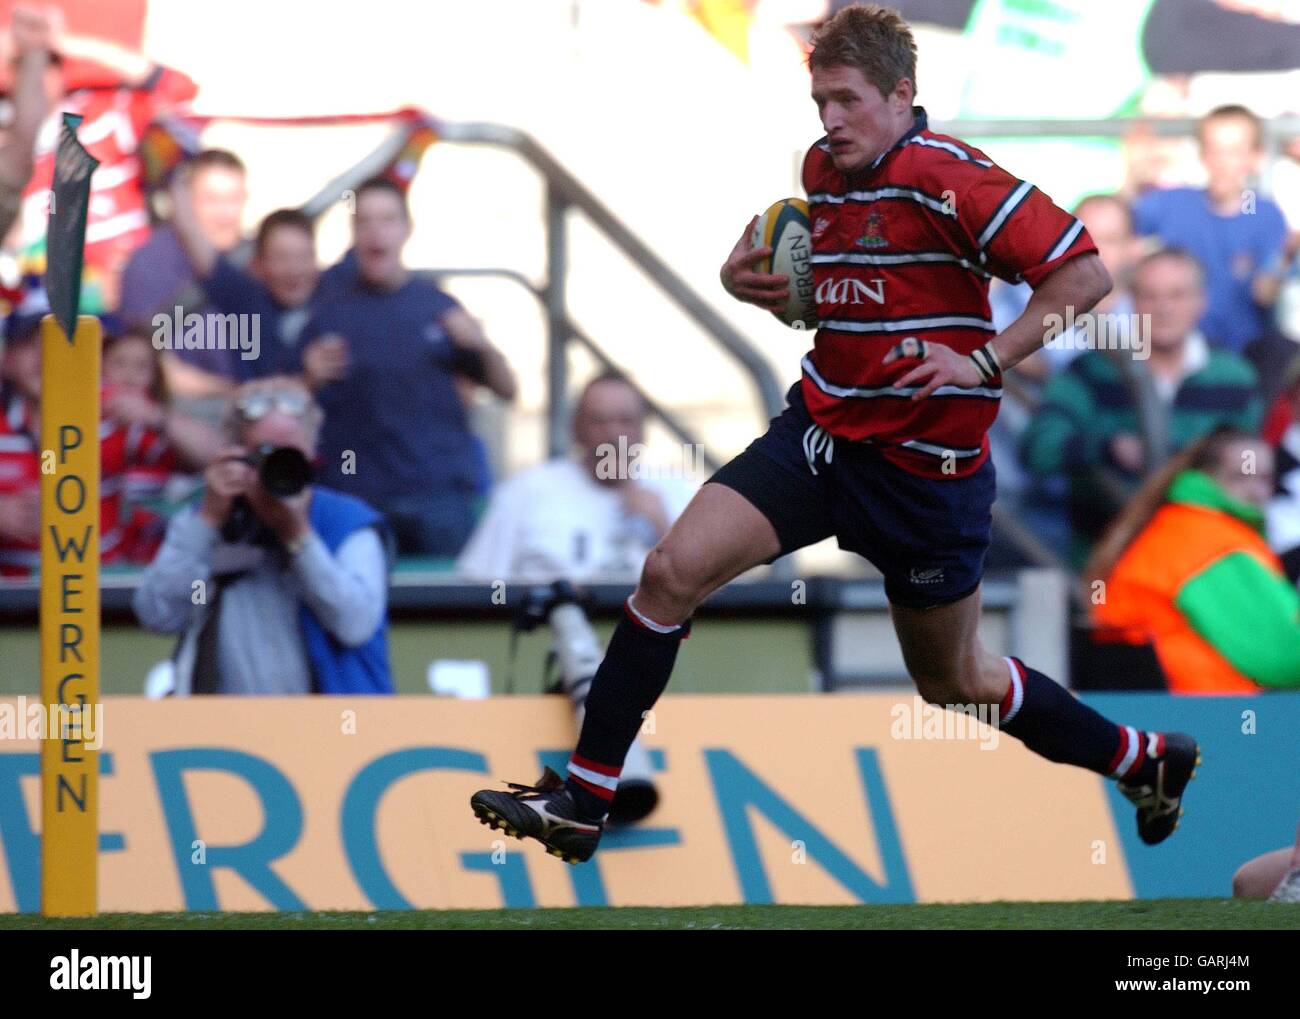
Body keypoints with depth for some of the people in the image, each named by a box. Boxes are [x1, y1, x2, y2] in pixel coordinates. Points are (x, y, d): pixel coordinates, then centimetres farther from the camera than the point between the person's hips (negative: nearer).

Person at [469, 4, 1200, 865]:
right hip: (821, 433, 6)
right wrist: (751, 275, 4)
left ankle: (1144, 760, 34)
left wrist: (983, 361, -27)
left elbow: (1084, 273, -21)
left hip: (927, 467, -6)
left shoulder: (949, 179, -19)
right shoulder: (823, 168, 5)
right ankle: (582, 802, -4)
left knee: (953, 682, 10)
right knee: (674, 570, -11)